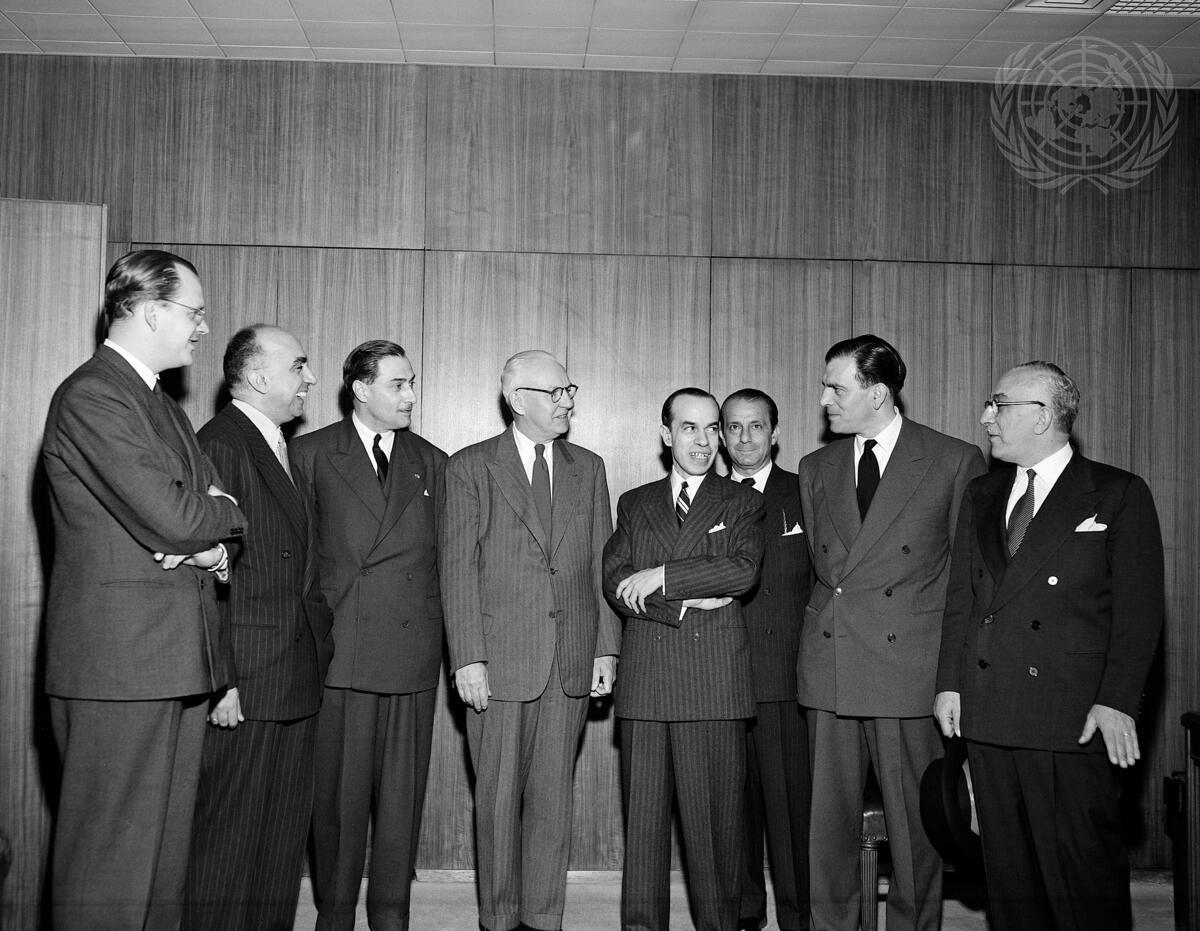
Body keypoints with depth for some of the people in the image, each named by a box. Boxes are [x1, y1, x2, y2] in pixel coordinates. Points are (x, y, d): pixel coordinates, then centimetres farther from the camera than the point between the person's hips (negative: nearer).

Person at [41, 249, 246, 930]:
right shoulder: (90, 396, -11)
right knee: (110, 862, -1)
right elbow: (173, 519, -20)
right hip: (120, 663, -9)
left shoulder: (164, 406, 20)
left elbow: (214, 515, 16)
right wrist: (225, 513, 1)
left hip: (181, 660, 9)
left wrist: (213, 544, -7)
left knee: (167, 850, 13)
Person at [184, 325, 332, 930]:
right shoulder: (218, 445, -12)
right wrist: (219, 679, -19)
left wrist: (317, 650, 16)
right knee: (227, 836, 1)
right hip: (244, 686, -9)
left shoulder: (284, 450, 17)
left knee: (285, 835, 15)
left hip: (296, 678, 9)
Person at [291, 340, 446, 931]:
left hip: (413, 650, 2)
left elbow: (442, 556, 13)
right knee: (337, 792, 3)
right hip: (338, 652, -2)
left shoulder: (432, 463, 13)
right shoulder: (311, 454, 5)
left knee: (402, 793, 5)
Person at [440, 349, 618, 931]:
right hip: (499, 658, -3)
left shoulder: (588, 468, 12)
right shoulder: (471, 467, 1)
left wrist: (606, 648, 4)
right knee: (498, 796, 5)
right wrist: (468, 658, -10)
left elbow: (602, 563, 11)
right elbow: (457, 567, -4)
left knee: (553, 796, 7)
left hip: (572, 661, 3)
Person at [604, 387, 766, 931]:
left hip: (716, 681, -2)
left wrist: (660, 577, -10)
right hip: (645, 677, 2)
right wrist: (684, 603, -9)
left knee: (714, 817, 0)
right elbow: (615, 583, 4)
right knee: (643, 815, 4)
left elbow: (743, 571, -8)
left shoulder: (742, 504, 10)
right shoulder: (634, 504, 17)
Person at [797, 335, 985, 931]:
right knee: (828, 821, 7)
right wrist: (830, 603, 8)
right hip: (827, 668, 4)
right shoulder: (815, 469, 14)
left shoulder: (956, 462, 0)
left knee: (914, 824, 3)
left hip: (910, 667, -4)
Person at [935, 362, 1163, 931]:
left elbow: (1139, 609, -3)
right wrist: (949, 682, 6)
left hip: (1073, 717, -5)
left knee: (1083, 868, -2)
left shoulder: (1120, 495, 1)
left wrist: (1117, 701, -11)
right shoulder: (980, 496, 17)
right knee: (1007, 869, 10)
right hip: (986, 713, 5)